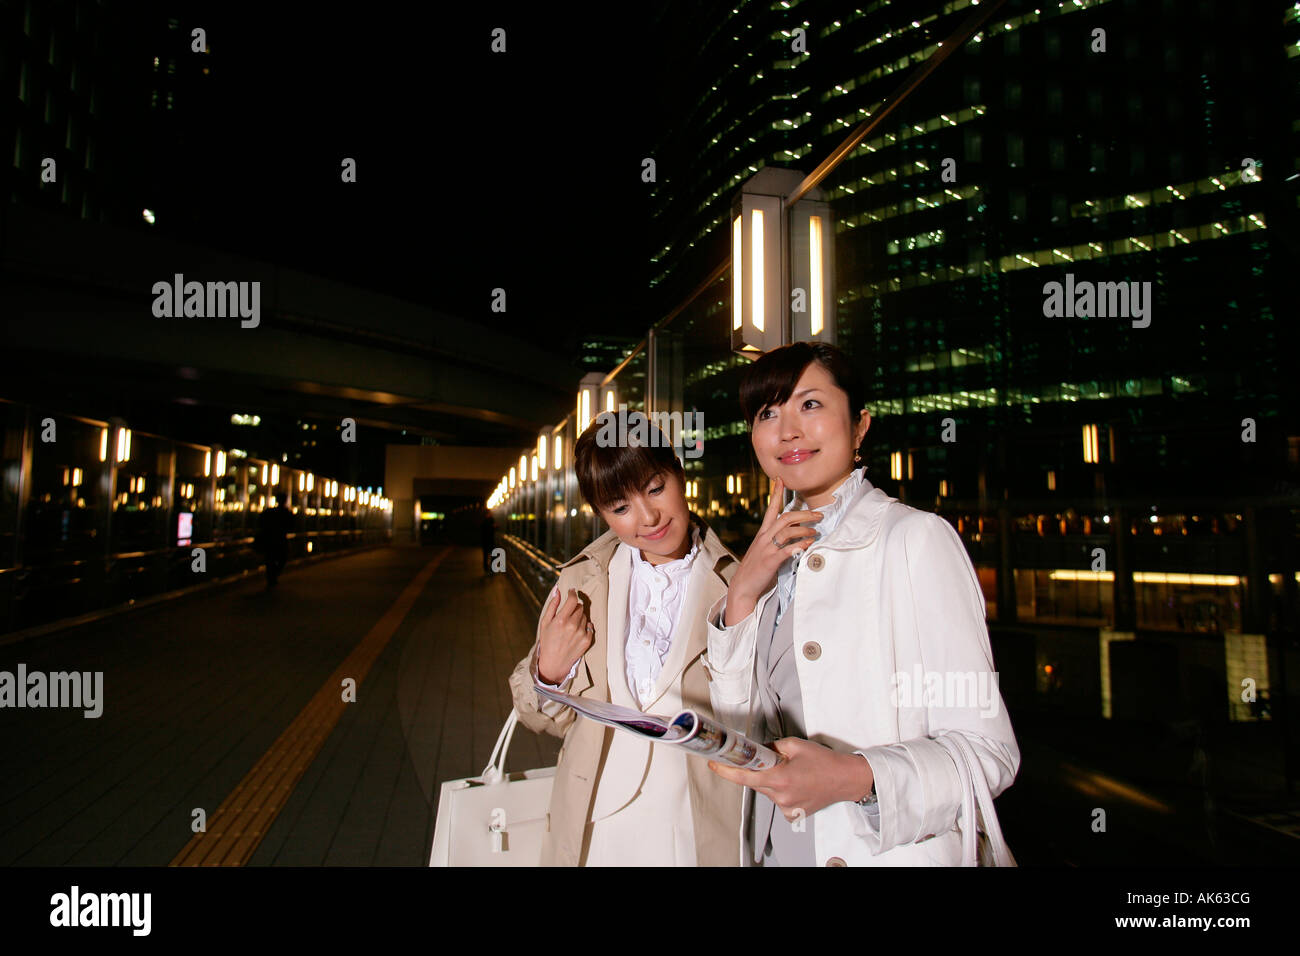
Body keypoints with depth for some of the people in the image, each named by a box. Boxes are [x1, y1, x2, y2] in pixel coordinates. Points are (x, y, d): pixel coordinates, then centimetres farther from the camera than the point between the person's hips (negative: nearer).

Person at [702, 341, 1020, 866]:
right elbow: (740, 728, -1)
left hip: (892, 850, -5)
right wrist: (741, 595, -13)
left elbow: (987, 751, -17)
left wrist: (855, 778, -33)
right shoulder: (779, 550, 3)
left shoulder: (916, 537, -15)